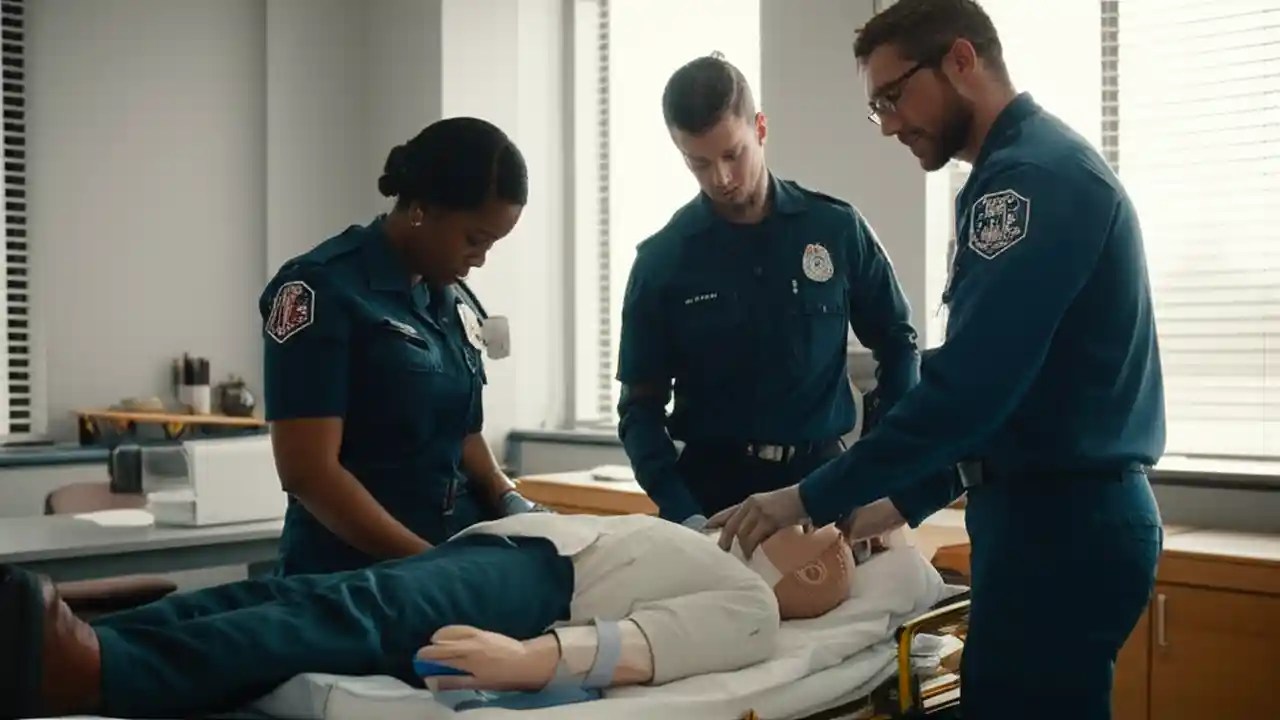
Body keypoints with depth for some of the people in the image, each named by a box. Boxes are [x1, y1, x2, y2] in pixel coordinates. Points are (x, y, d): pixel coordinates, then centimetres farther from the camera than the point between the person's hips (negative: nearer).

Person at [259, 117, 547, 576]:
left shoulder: (453, 299, 8)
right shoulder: (321, 291, -13)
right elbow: (308, 472, -18)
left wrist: (507, 501, -1)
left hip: (459, 560, 7)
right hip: (354, 575, -6)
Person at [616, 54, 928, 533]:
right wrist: (682, 513, -15)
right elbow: (641, 404, -1)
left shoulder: (837, 229, -2)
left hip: (819, 478, 1)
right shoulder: (663, 260, -3)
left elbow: (897, 345, 9)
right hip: (711, 486, 0)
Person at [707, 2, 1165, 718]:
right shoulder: (1034, 164, 16)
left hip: (1057, 523, -10)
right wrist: (906, 501, 17)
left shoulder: (1033, 175, -16)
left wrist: (812, 499, -18)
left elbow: (968, 386, -24)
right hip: (1066, 512, 10)